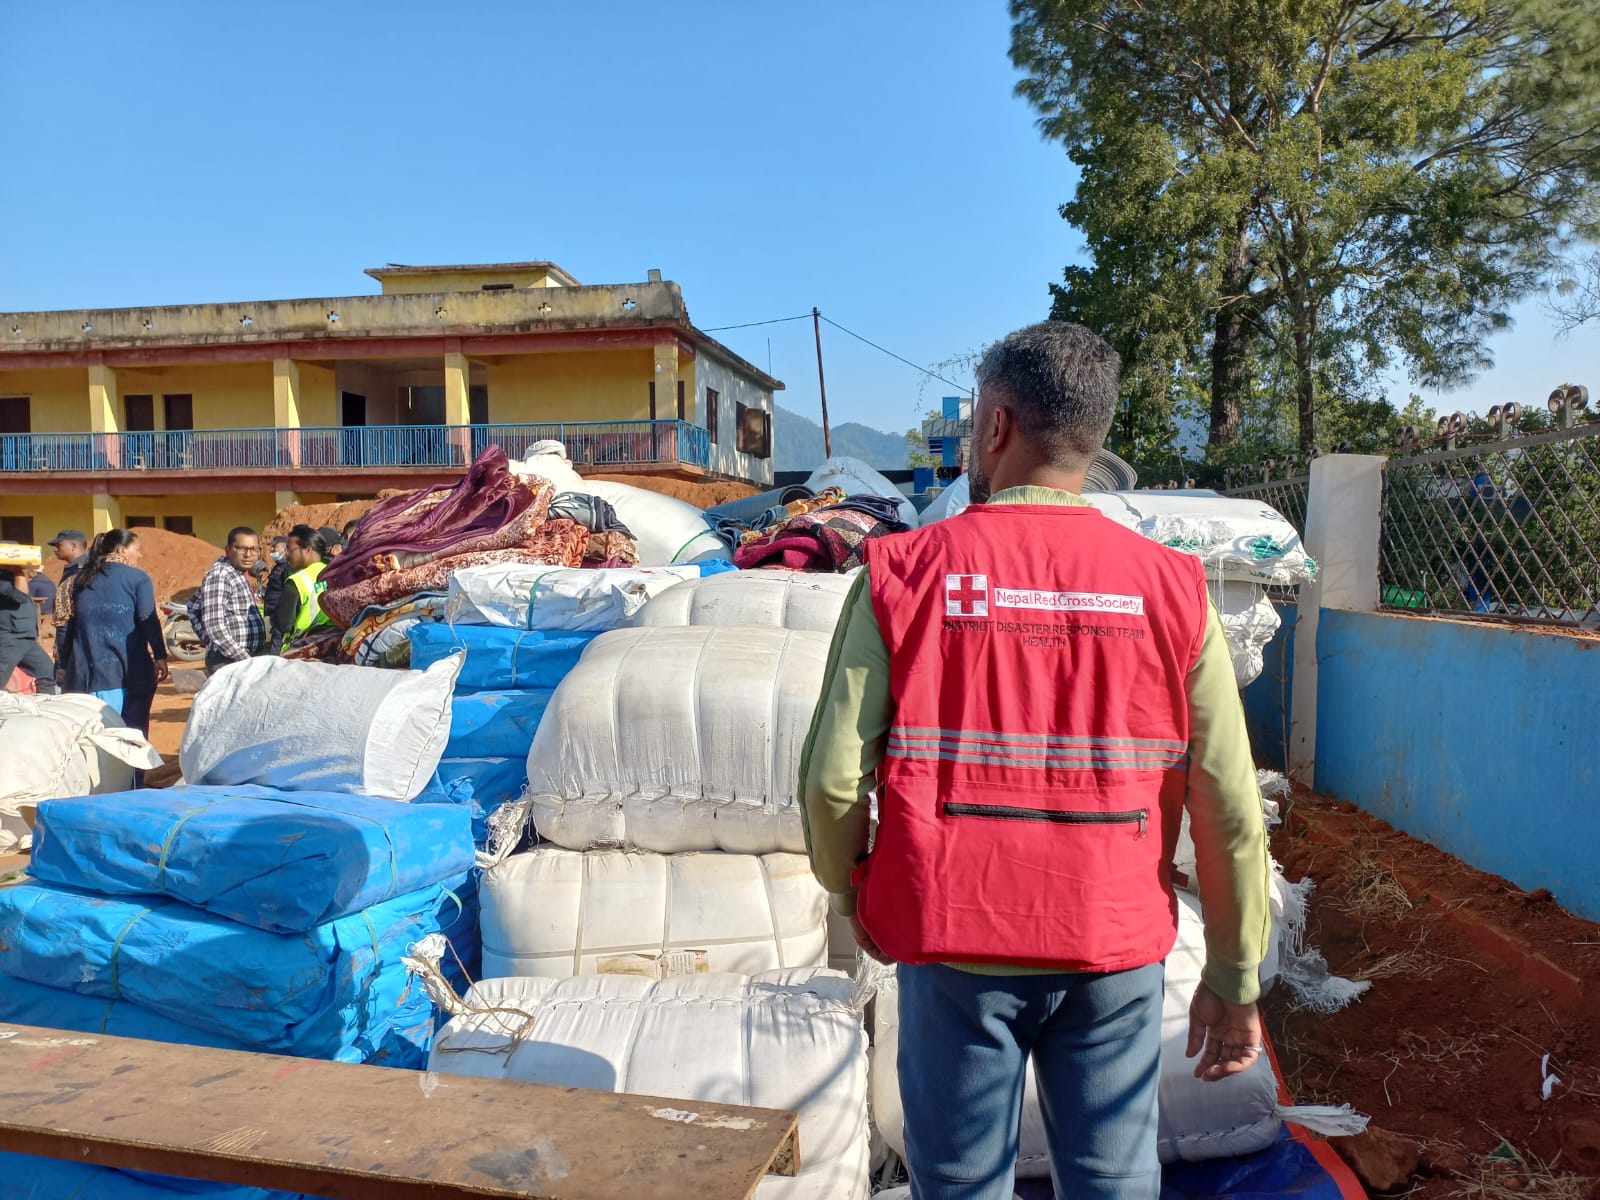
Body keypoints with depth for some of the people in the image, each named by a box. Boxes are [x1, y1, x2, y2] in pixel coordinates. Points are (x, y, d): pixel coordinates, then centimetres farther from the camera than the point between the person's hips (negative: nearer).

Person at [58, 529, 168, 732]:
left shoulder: (81, 579, 13)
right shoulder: (137, 579, -2)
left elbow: (69, 624, 15)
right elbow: (149, 621, -10)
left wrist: (65, 663, 21)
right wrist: (160, 657, -6)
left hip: (86, 674, 5)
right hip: (130, 673, -4)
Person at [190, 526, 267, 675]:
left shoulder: (240, 573, 13)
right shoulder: (219, 576, -13)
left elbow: (194, 606, 23)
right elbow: (215, 627, -21)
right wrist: (244, 659, -22)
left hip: (248, 658, 9)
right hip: (228, 662, -9)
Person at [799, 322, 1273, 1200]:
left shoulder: (903, 573, -10)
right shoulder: (1170, 588, -5)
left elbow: (833, 778, -11)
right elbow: (1229, 808, -5)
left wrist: (851, 897, 8)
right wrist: (1235, 979, 7)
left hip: (956, 948, -1)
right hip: (1115, 956, 2)